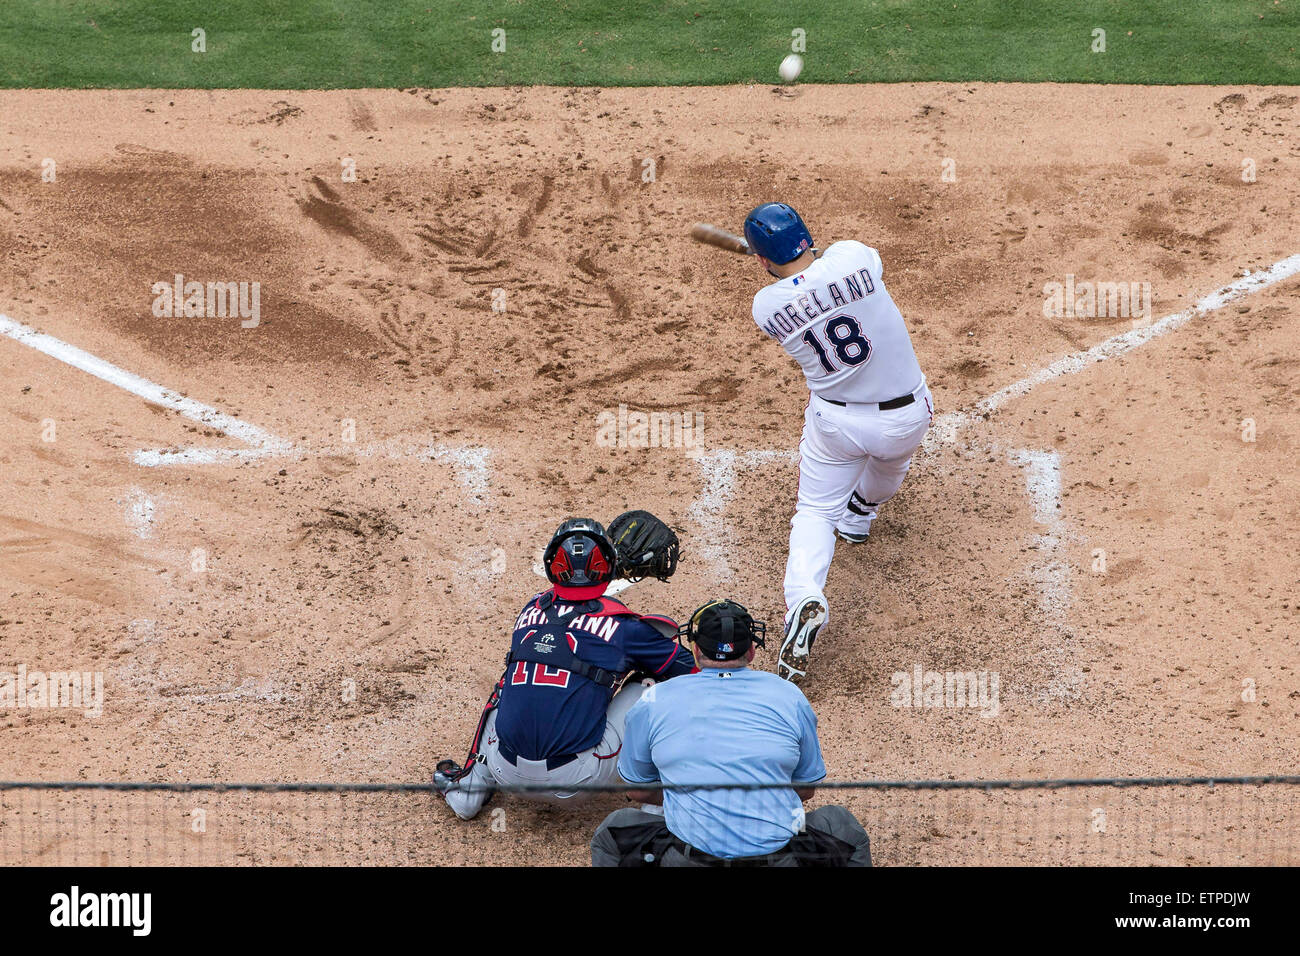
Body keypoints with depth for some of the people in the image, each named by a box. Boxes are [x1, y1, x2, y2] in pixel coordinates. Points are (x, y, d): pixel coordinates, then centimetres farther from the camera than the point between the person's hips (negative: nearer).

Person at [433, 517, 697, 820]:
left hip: (508, 773, 4)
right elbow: (687, 667, 12)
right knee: (649, 685, 12)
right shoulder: (622, 624, 0)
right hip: (572, 782, -4)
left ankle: (467, 790, 33)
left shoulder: (531, 610, 13)